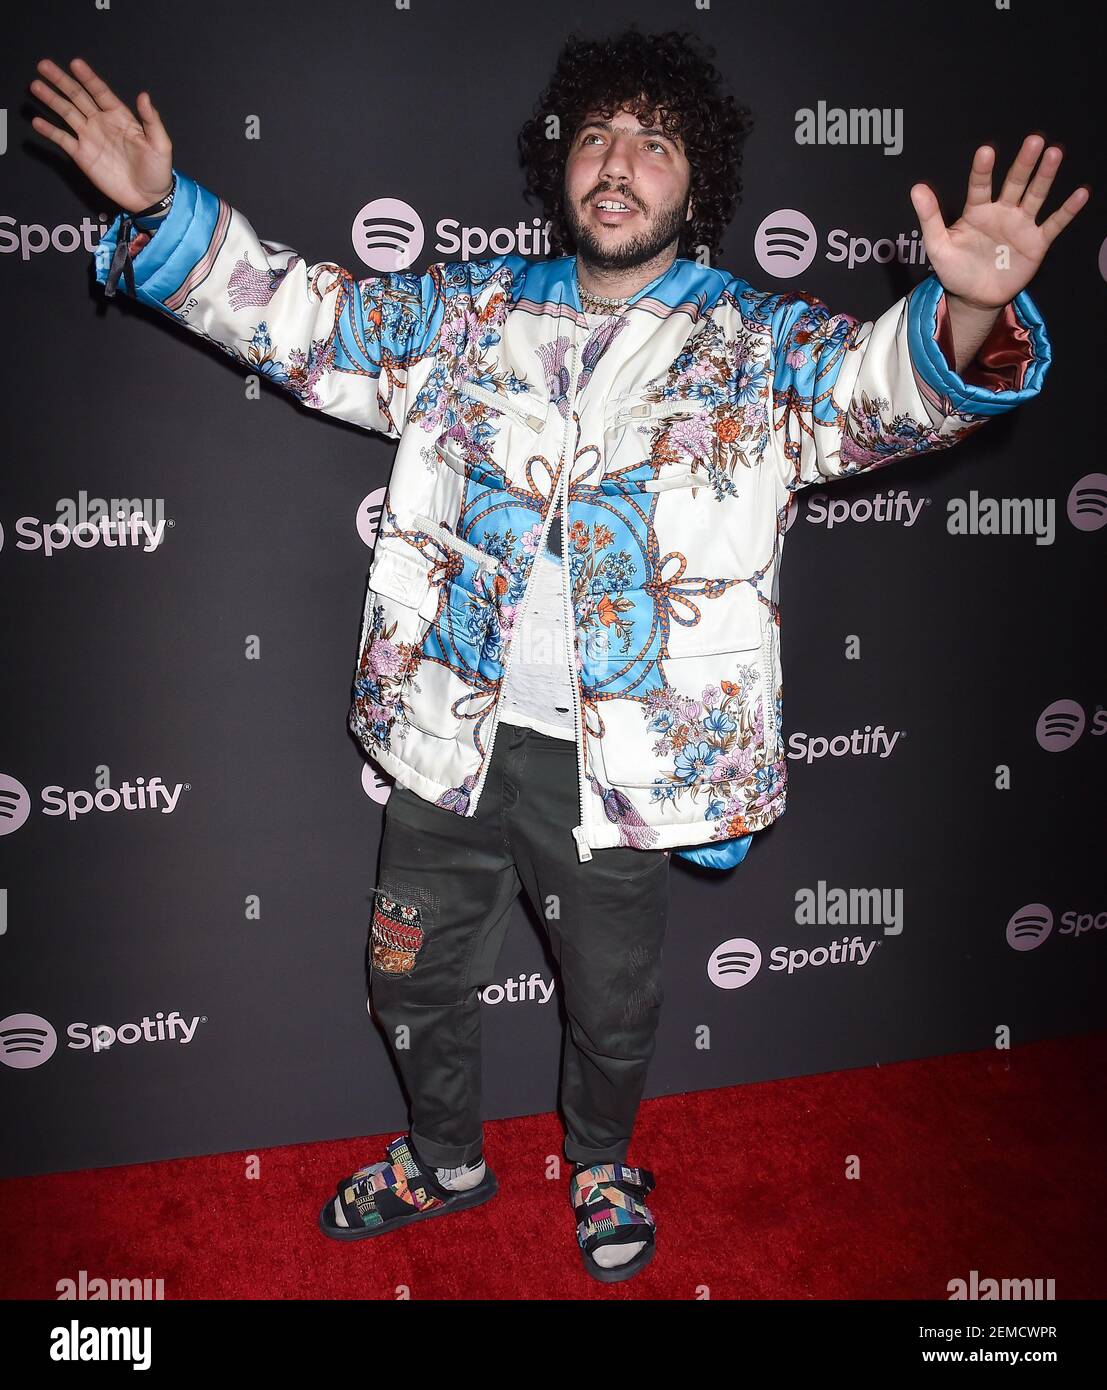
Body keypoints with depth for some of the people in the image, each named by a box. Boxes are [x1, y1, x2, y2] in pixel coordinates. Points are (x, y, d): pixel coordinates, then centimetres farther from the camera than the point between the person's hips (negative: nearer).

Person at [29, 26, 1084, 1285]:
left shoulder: (758, 348, -4)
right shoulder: (470, 312, 5)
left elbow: (886, 386, -20)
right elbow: (296, 312, 7)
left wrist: (969, 315, -42)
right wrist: (163, 209, -5)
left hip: (621, 759, -2)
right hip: (452, 735, 3)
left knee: (612, 1002, 18)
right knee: (413, 972, 20)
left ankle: (600, 1167, 51)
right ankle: (444, 1160, 50)